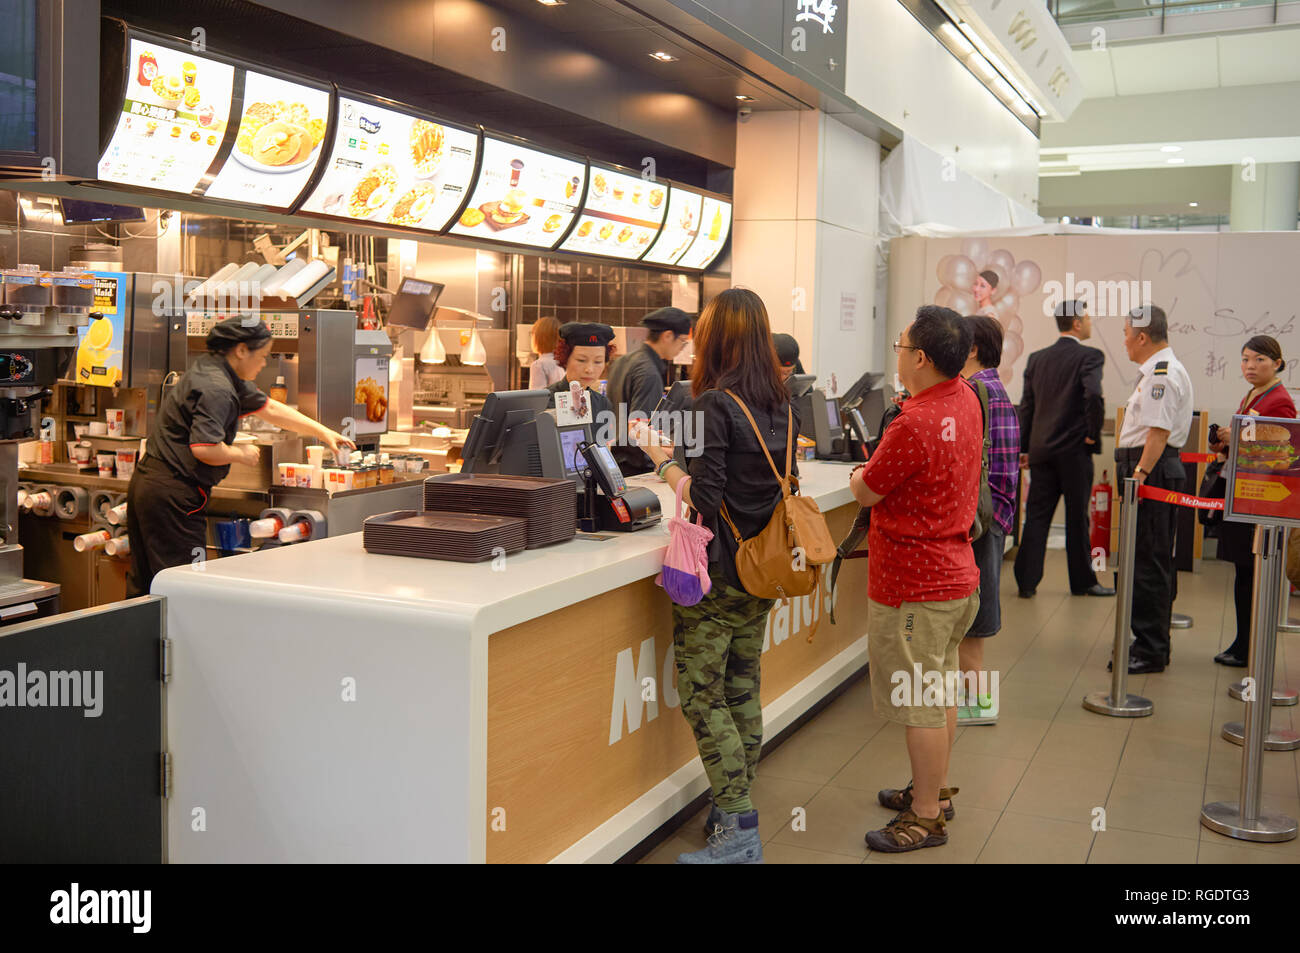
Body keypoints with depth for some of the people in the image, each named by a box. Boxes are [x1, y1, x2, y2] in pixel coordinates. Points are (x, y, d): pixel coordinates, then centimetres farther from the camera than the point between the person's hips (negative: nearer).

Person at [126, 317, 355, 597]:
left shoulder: (223, 374, 15)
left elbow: (268, 408, 22)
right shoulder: (216, 388, -18)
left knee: (144, 580, 15)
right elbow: (205, 449, -27)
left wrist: (323, 432, 21)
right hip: (172, 493, -10)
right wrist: (240, 453, -7)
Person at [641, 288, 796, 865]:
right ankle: (735, 811, 27)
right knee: (742, 689, 16)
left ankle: (737, 830, 2)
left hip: (716, 574, -8)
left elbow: (704, 499, -21)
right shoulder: (782, 406, 6)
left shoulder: (714, 405, -17)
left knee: (701, 693, 1)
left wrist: (661, 458, -8)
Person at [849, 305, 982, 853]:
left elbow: (863, 493, -13)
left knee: (921, 705, 1)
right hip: (955, 571, 10)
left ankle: (926, 819, 12)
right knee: (940, 690, 20)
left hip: (913, 587, -10)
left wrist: (861, 476, 8)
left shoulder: (913, 426, -27)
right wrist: (880, 470, 10)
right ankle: (936, 790, 35)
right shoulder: (965, 399, 3)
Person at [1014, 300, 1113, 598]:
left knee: (1037, 515, 7)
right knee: (1077, 517, 7)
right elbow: (1093, 396, -24)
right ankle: (1082, 581, 18)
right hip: (1074, 450, -4)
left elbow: (1026, 406, 10)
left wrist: (1023, 448, 13)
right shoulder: (1089, 356, -8)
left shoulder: (1037, 359, 10)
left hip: (1041, 449, 5)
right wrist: (1093, 434, -9)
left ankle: (1026, 581, 5)